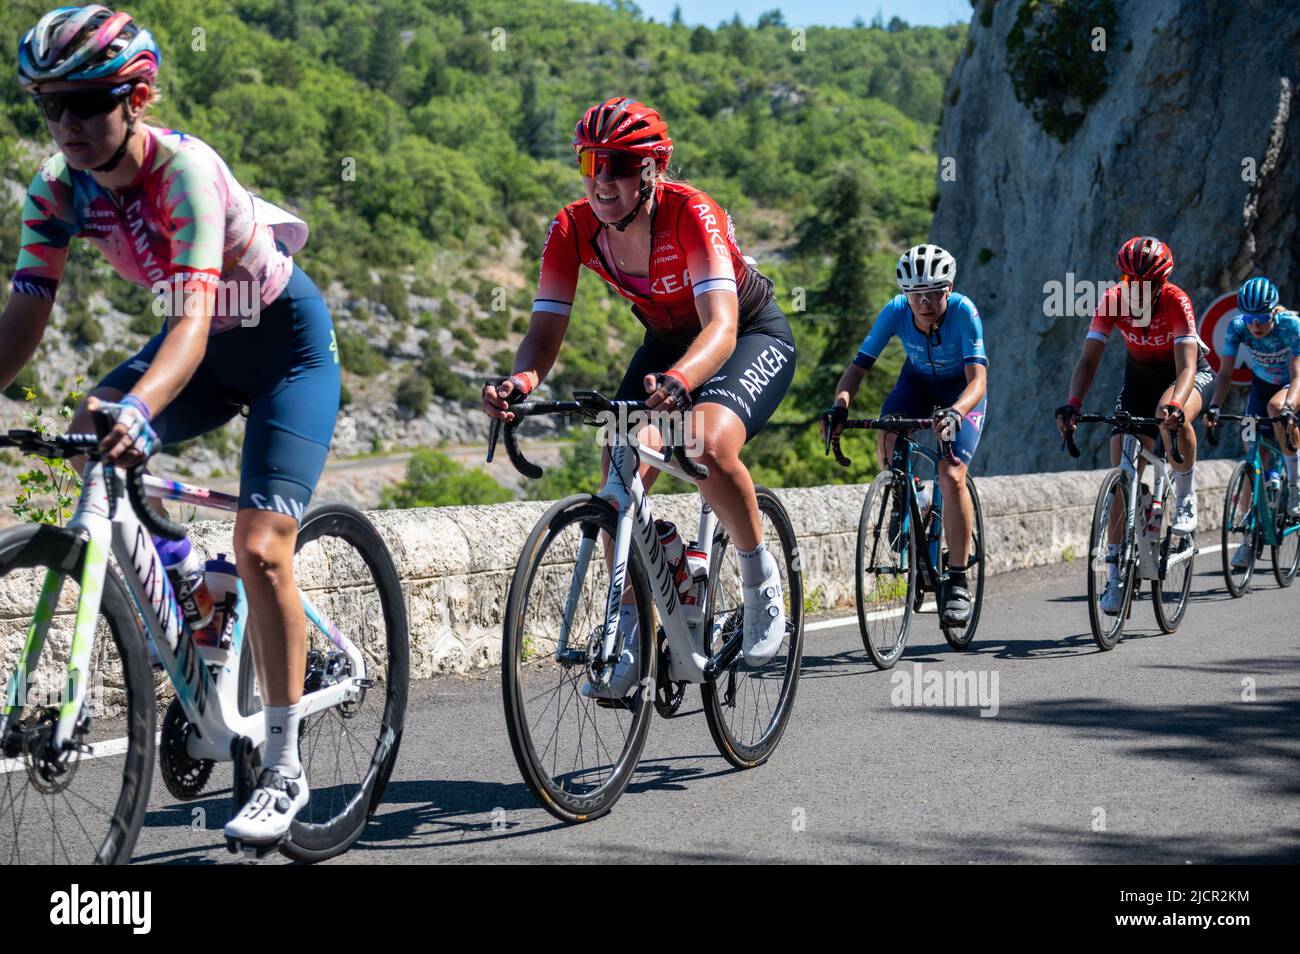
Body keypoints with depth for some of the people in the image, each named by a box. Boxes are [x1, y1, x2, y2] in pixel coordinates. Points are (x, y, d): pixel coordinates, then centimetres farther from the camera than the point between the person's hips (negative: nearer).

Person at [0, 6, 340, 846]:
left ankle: (285, 769, -4)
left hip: (287, 343, -6)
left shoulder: (184, 169, -32)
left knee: (260, 548, -17)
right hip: (208, 348, 6)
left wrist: (140, 408, -61)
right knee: (90, 430, -19)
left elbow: (194, 318, -44)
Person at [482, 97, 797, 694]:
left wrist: (676, 381, -66)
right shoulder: (573, 228, -19)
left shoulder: (689, 214, -34)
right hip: (669, 340, 5)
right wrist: (522, 380, -45)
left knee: (709, 448, -33)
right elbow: (546, 329, -22)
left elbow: (721, 325, -46)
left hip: (754, 335, -5)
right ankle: (630, 631, 3)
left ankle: (761, 579, -7)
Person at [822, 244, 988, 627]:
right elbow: (859, 366, -25)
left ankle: (958, 581, -12)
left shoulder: (964, 312, -33)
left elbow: (978, 380, -40)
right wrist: (839, 406, -44)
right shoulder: (896, 311, -26)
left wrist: (955, 413, -60)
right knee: (887, 439, -28)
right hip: (918, 380, 3)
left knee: (951, 476, -22)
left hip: (962, 390, -3)